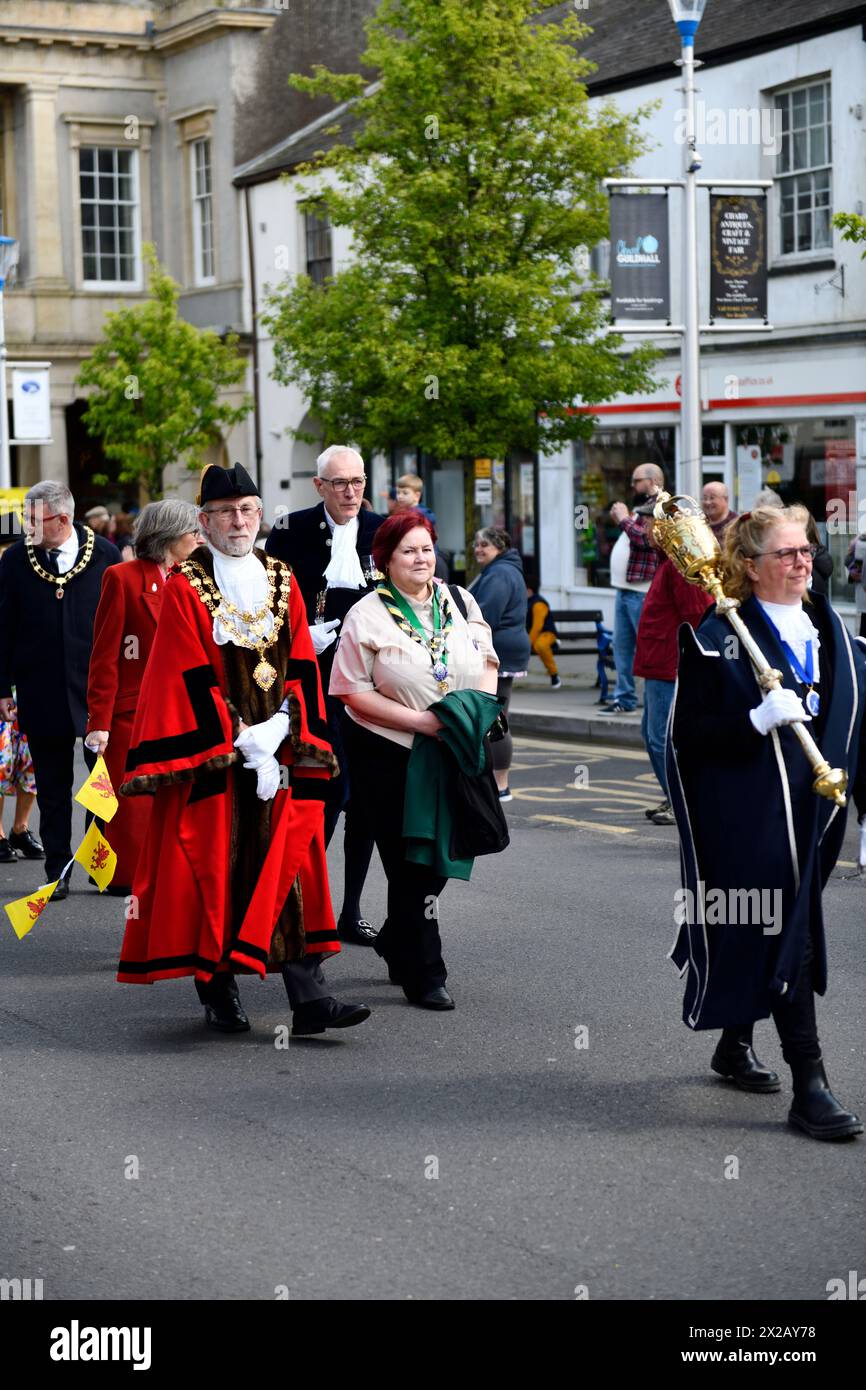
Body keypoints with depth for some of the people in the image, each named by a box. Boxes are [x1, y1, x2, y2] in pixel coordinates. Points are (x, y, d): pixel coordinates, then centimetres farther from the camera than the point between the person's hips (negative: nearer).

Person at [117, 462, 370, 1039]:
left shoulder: (282, 582, 11)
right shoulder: (185, 588, -2)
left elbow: (301, 666, 7)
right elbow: (193, 681, -8)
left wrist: (280, 728, -9)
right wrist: (241, 746, -12)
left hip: (282, 752, 3)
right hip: (211, 757, -3)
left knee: (287, 870, -2)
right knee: (216, 872, -1)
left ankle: (309, 996, -6)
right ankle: (218, 990, 11)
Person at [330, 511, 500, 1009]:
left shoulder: (460, 602, 6)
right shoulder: (367, 616, -7)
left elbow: (488, 660, 13)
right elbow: (354, 692, -10)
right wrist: (419, 720, -18)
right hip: (389, 756, -4)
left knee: (441, 855, 8)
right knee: (412, 864, -1)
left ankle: (396, 944, 33)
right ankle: (423, 974, 9)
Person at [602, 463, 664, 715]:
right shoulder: (642, 508, 22)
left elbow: (645, 538, -23)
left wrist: (624, 519, -13)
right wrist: (620, 520, 15)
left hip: (642, 592, -10)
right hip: (625, 589, 10)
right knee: (622, 645, 10)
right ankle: (624, 697, 15)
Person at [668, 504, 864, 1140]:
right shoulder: (719, 637, -8)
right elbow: (688, 734, -11)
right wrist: (758, 719, -25)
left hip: (813, 807, 6)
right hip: (749, 814, -6)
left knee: (762, 933, 15)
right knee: (785, 936, -9)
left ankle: (736, 1042, 35)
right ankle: (809, 1086, -7)